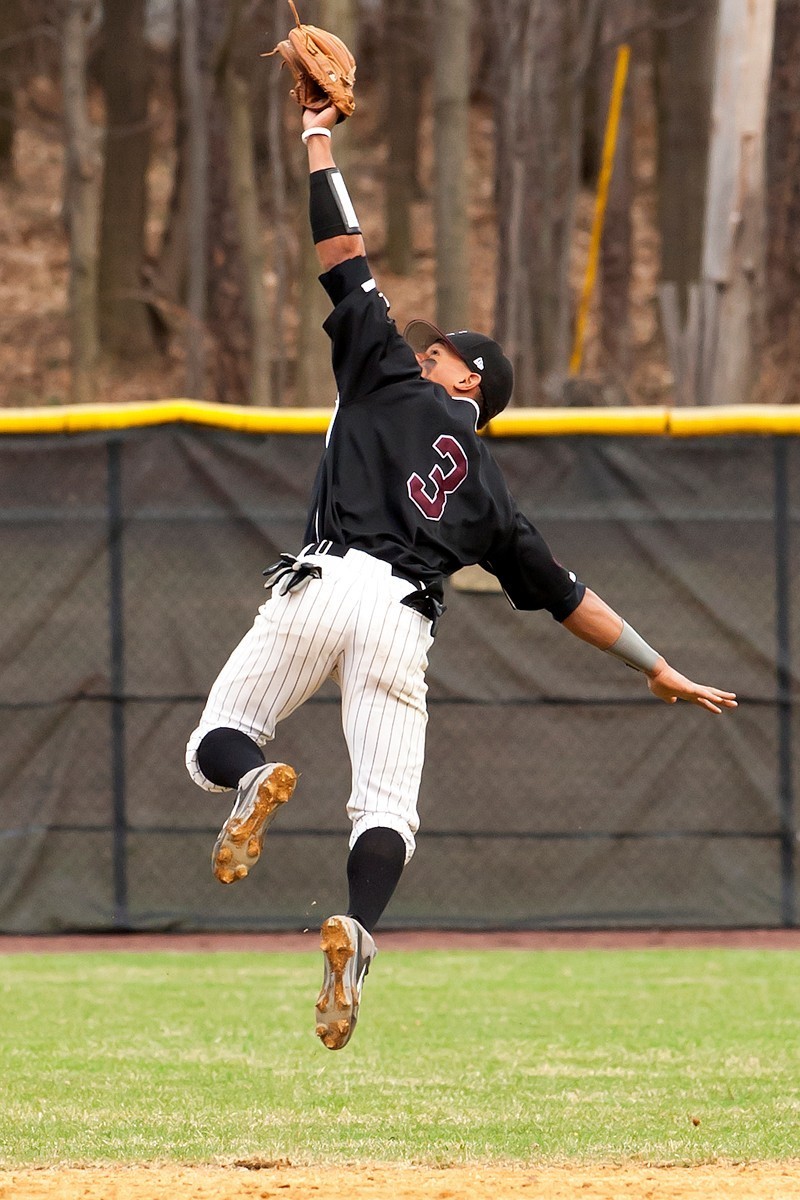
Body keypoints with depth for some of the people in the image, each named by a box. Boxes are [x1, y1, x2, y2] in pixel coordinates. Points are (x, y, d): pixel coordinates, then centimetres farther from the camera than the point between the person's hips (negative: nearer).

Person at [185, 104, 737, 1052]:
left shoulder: (394, 381, 19)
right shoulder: (490, 492, 26)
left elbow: (343, 255, 19)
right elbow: (565, 594, 25)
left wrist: (316, 143, 28)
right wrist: (659, 669, 33)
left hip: (327, 584, -3)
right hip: (404, 624, 3)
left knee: (214, 748, 3)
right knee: (385, 805, -4)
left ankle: (251, 779, -33)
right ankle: (358, 927, -34)